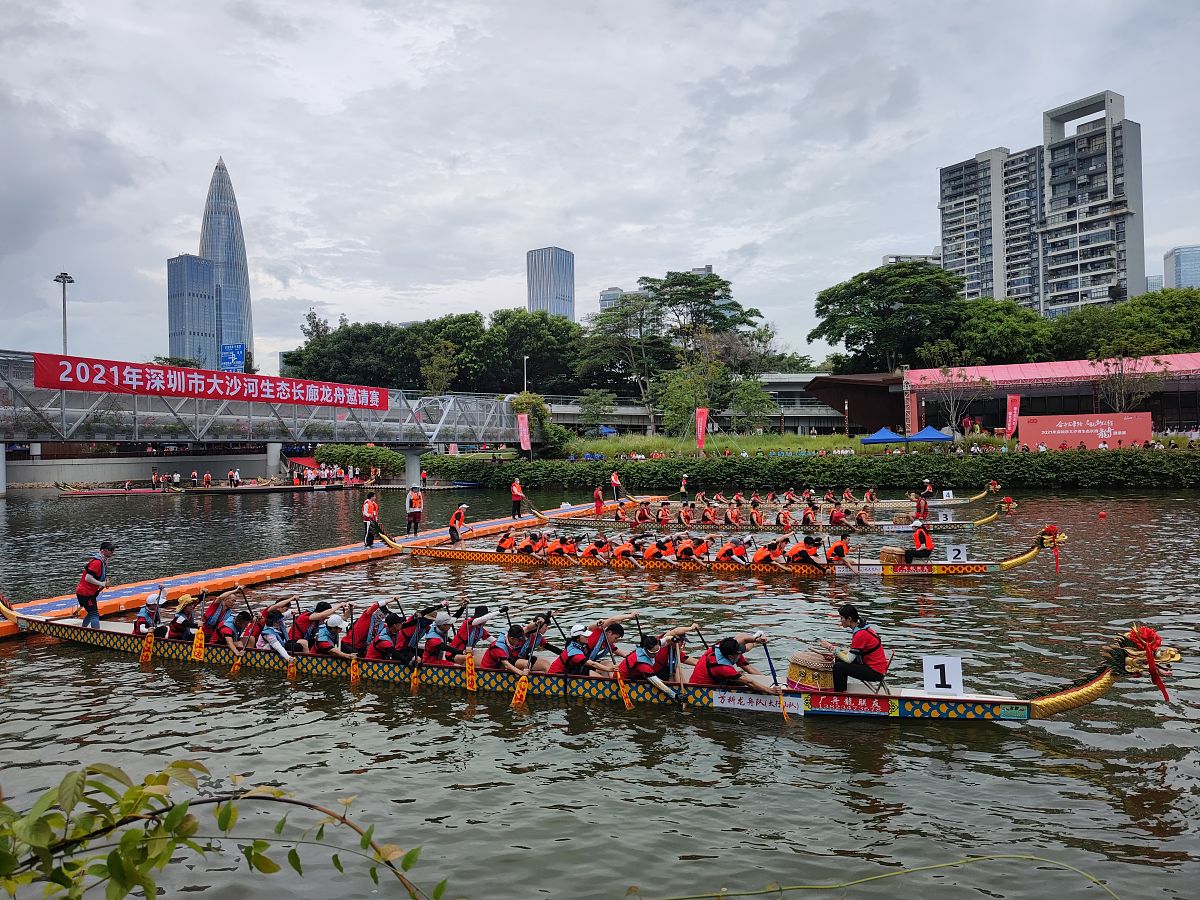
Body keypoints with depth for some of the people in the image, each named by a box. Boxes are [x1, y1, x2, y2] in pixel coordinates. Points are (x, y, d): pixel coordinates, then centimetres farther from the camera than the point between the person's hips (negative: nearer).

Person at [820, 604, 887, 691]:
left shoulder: (860, 634, -24)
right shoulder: (861, 628, 6)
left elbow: (849, 659, -21)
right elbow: (854, 650, 14)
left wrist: (831, 647, -12)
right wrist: (837, 653, 2)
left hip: (875, 672, -10)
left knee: (838, 667, -17)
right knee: (839, 659, 16)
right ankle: (842, 691, 23)